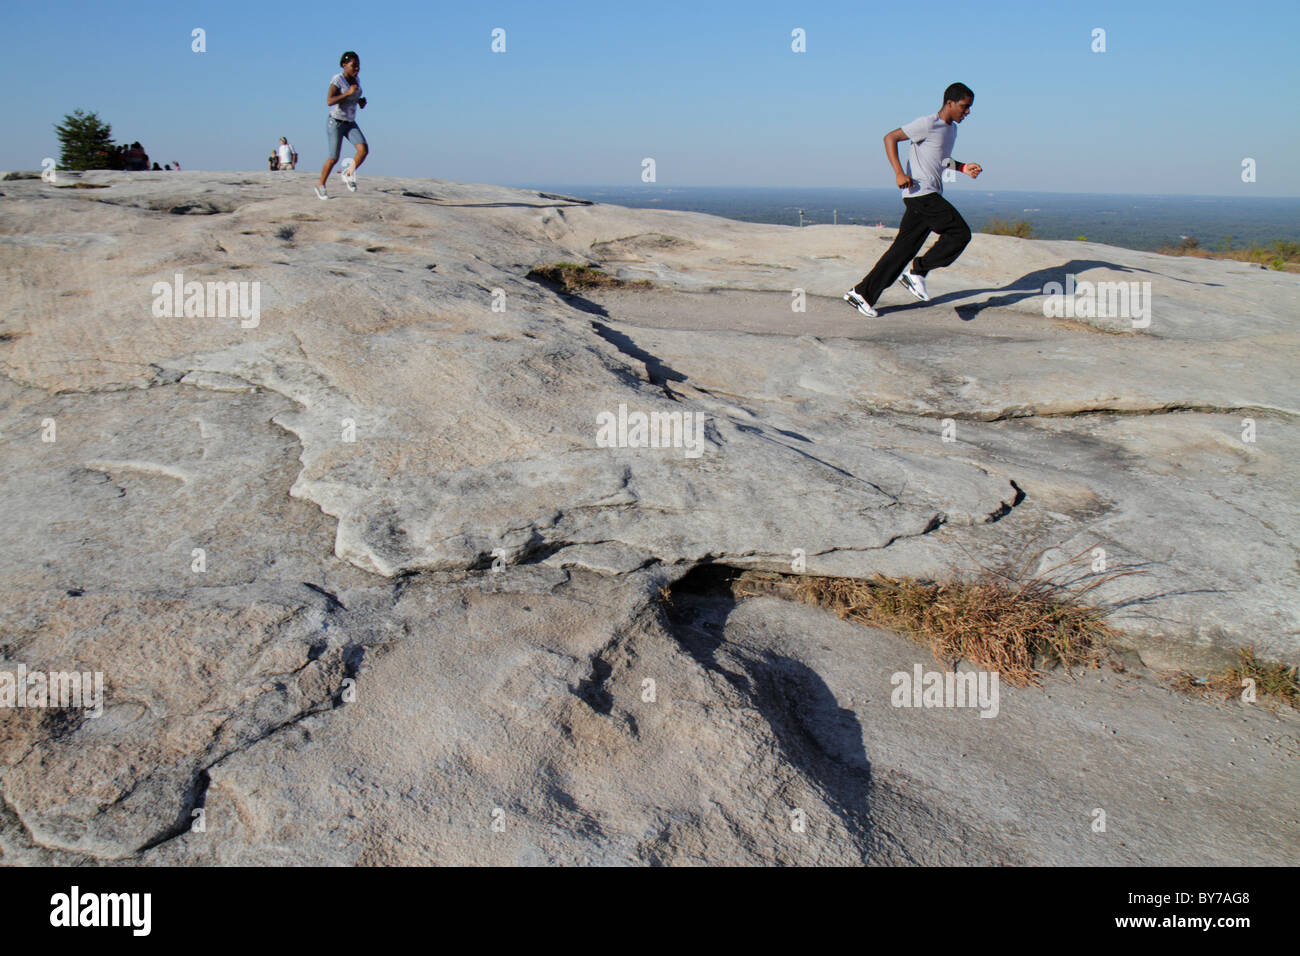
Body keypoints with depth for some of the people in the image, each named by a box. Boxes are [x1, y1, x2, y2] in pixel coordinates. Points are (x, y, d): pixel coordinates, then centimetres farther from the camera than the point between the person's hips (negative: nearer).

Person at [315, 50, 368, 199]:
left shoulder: (355, 80, 5)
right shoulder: (337, 79, -16)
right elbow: (329, 102, -26)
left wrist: (361, 101, 0)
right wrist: (348, 93, -30)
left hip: (351, 124, 6)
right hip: (335, 122, -6)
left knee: (364, 149, -17)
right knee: (333, 158, -3)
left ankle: (348, 174, 6)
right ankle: (320, 185, 18)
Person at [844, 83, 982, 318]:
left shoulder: (951, 129, 20)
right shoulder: (928, 124, -9)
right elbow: (890, 137, -11)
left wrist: (964, 168, 17)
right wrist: (899, 172, -21)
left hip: (931, 196, 9)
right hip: (921, 192, -9)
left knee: (904, 248, 5)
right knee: (960, 233, -13)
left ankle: (861, 293, 6)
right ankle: (917, 271, -4)